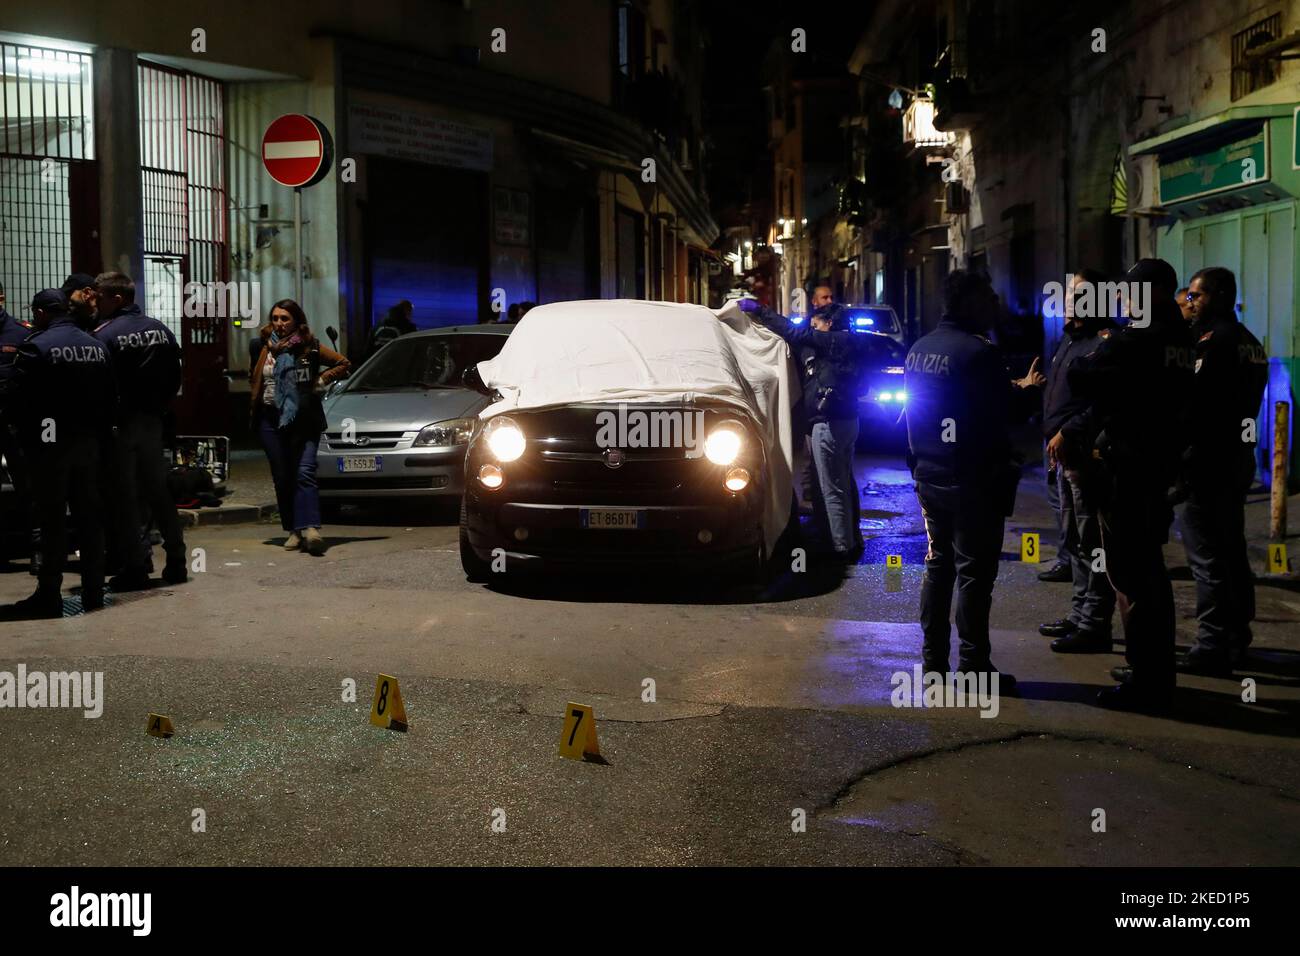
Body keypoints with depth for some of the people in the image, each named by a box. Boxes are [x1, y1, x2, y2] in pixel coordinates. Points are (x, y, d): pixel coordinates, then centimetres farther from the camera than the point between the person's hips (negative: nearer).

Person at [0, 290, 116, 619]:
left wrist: (26, 435, -3)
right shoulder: (97, 346, 10)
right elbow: (110, 397, 11)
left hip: (52, 444, -6)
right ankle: (93, 591, 13)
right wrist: (99, 431, 13)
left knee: (53, 521, -2)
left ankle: (49, 595, 1)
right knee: (89, 517, 10)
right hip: (89, 443, 6)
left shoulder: (36, 347, -12)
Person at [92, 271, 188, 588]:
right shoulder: (160, 330, 7)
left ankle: (135, 567, 2)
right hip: (152, 420, 6)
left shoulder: (104, 335, -13)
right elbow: (175, 376, 9)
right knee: (158, 490, 13)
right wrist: (159, 407, 13)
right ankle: (176, 563, 15)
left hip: (120, 423, -6)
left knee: (126, 495, 1)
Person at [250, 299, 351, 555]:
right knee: (282, 477, 5)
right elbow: (256, 380, 17)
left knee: (305, 473, -16)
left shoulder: (310, 347, 1)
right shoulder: (266, 348, 10)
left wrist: (322, 380, -3)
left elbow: (344, 363, 7)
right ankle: (295, 530, 12)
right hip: (271, 420, 4)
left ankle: (310, 528, -25)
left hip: (303, 420, -4)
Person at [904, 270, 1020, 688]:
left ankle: (933, 660, 19)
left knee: (938, 564, 15)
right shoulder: (979, 352, -18)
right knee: (974, 571, -1)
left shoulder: (918, 350, 8)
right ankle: (973, 666, 3)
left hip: (929, 475, 8)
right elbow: (1003, 412, -17)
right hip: (971, 480, -8)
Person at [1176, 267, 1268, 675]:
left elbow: (1192, 400, -18)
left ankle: (1212, 647, -6)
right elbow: (1237, 398, 15)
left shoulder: (1213, 340, -14)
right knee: (1231, 551, 16)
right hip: (1237, 457, 10)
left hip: (1208, 460, -10)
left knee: (1207, 556, -7)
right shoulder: (1249, 341, 16)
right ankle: (1237, 635, 24)